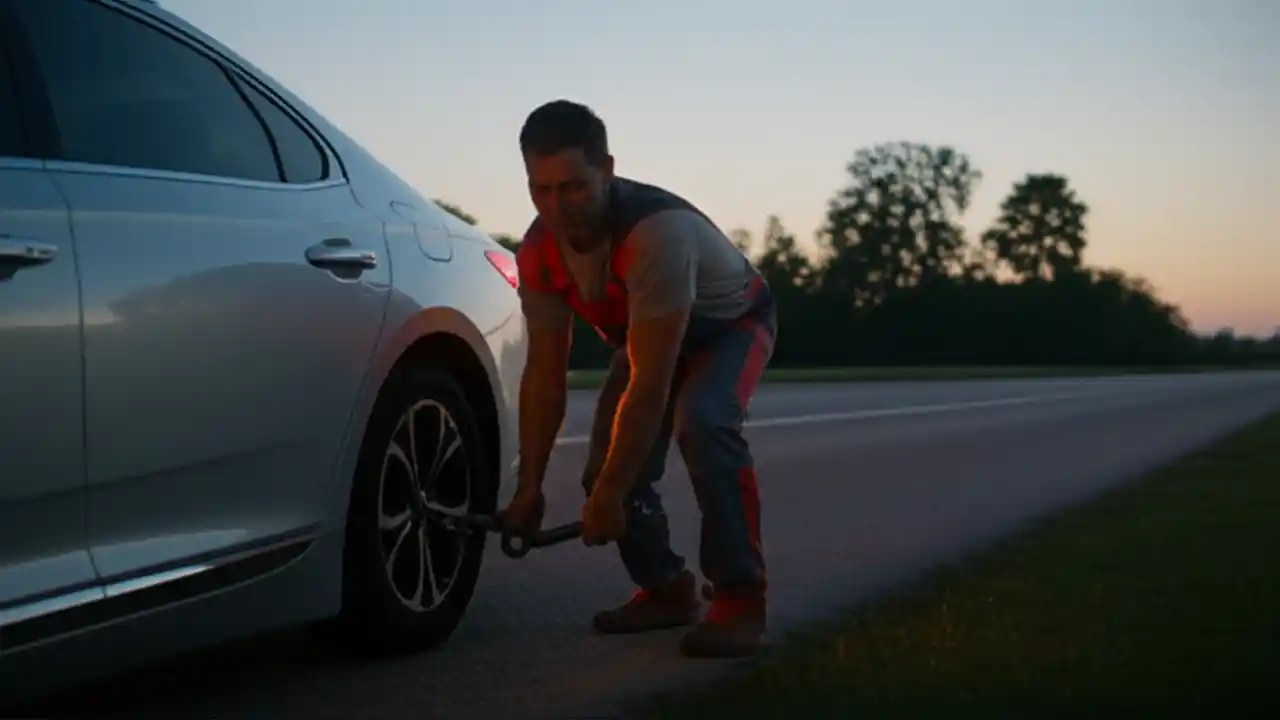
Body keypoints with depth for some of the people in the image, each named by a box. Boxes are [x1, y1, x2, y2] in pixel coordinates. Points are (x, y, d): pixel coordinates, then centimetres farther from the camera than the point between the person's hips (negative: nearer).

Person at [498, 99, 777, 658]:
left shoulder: (658, 233, -43)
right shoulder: (539, 253, -21)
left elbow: (650, 385, -40)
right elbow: (545, 375, -12)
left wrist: (610, 494, -37)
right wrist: (529, 486, -13)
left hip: (731, 324, -6)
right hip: (647, 335, 6)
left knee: (701, 422, -34)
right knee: (609, 466, -8)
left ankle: (740, 596, -24)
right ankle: (666, 588, 17)